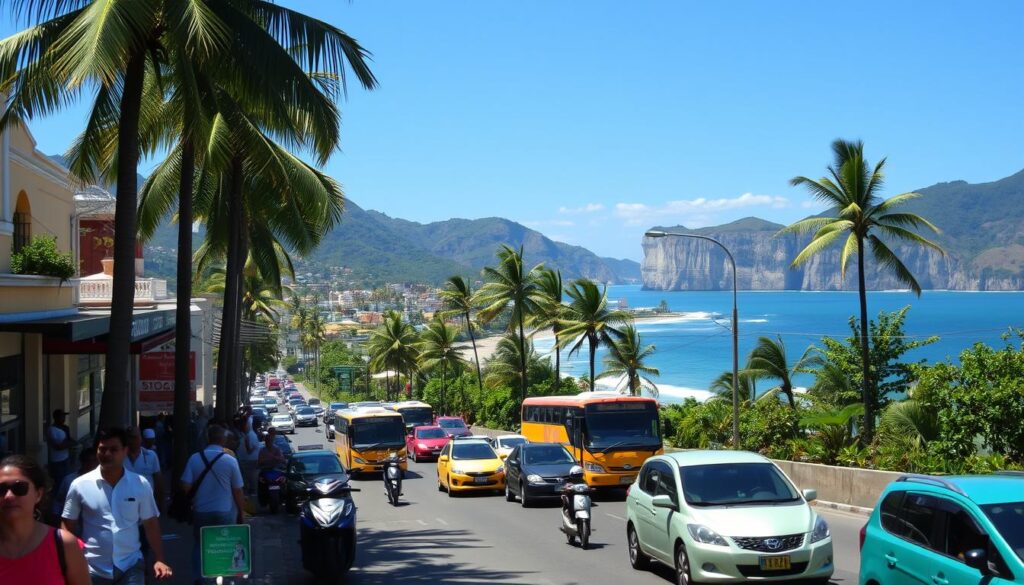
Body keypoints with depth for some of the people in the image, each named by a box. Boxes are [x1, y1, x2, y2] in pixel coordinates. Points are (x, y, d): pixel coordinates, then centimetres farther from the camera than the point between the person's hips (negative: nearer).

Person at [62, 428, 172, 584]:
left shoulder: (141, 485, -1)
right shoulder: (80, 485, -3)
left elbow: (150, 523, 6)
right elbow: (68, 527, 4)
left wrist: (159, 559, -2)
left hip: (130, 566, 0)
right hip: (93, 569, 0)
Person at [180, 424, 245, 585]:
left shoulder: (194, 459, -5)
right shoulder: (230, 461, -9)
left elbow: (185, 487, -7)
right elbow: (237, 491, -5)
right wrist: (241, 512, 8)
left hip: (201, 511, 2)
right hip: (225, 512, -2)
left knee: (199, 546, 16)